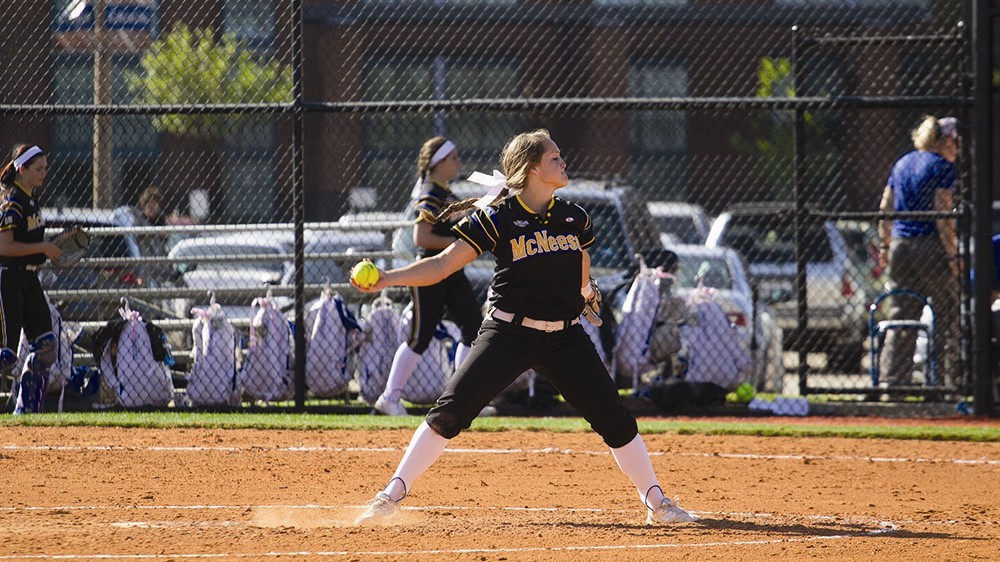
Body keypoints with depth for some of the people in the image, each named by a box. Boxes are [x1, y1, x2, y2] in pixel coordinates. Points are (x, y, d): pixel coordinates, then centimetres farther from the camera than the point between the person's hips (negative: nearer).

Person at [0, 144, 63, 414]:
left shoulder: (31, 198, 12)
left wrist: (49, 247, 8)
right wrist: (42, 248, -20)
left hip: (29, 278, 9)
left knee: (46, 344, 4)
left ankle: (27, 408, 10)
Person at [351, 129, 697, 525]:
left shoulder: (574, 218, 6)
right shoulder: (497, 219, -8)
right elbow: (442, 265, -12)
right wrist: (386, 279, -21)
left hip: (566, 337, 4)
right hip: (509, 333, -4)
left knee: (615, 418, 1)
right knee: (450, 410, -12)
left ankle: (656, 503, 17)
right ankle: (392, 496, -3)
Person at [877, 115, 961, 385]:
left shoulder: (902, 163, 15)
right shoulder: (942, 167, -7)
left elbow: (885, 209, 15)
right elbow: (942, 215, -14)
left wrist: (885, 245, 21)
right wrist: (953, 255, -12)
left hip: (900, 245, 7)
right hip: (930, 246, -7)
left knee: (900, 316, 8)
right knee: (947, 313, 1)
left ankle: (894, 378, 5)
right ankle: (950, 373, -1)